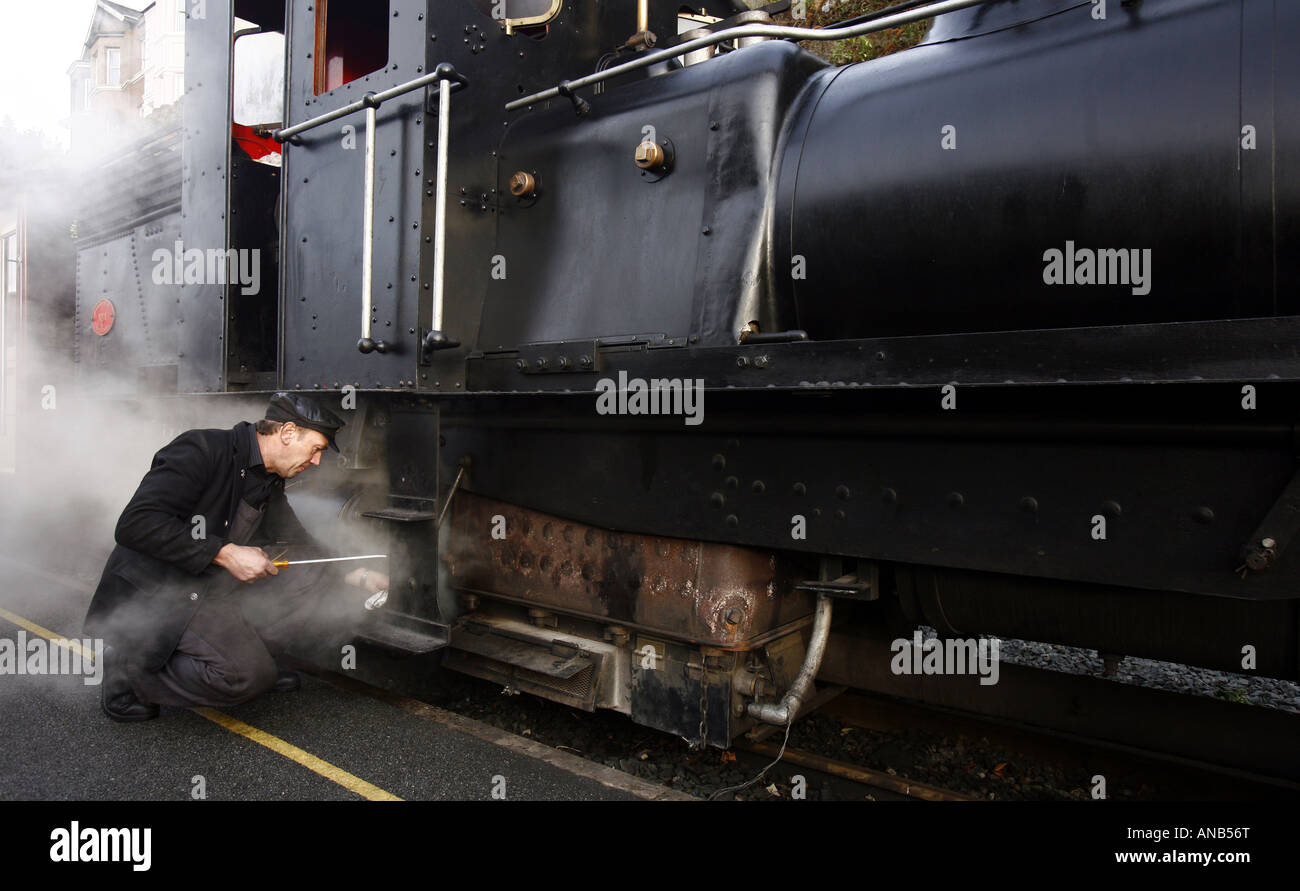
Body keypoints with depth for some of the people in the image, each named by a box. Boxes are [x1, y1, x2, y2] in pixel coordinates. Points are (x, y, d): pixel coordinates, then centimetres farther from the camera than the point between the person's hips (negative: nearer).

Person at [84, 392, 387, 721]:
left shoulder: (270, 487, 9)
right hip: (147, 598, -8)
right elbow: (134, 524, -25)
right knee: (250, 676, -25)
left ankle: (244, 651, 3)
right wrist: (224, 554, -25)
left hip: (209, 590, 9)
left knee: (312, 573, 0)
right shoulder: (202, 450, -17)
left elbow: (299, 546, 23)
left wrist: (355, 575, 10)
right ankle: (131, 672, -7)